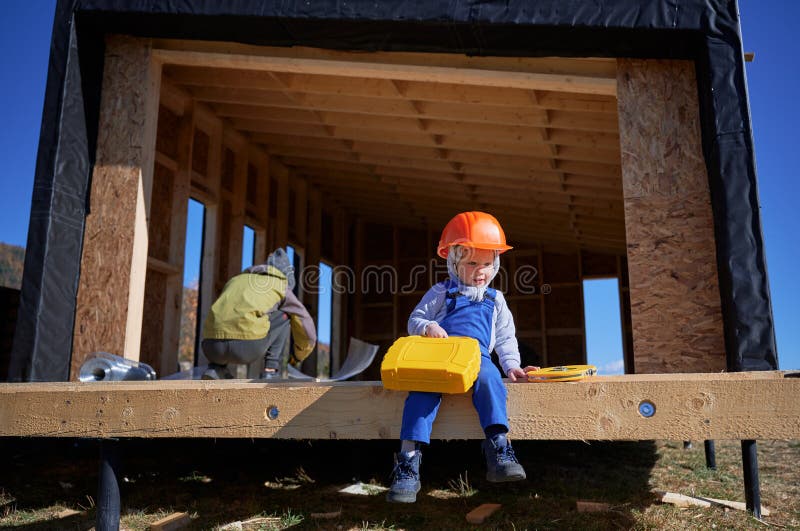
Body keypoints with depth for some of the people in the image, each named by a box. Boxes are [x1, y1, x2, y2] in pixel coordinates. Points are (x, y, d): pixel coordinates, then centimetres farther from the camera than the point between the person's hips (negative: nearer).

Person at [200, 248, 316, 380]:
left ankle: (216, 368, 16)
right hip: (248, 346, -4)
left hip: (212, 348, 4)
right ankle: (271, 372, 14)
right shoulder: (282, 289, 22)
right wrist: (298, 356, 49)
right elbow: (308, 334, 28)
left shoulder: (235, 281, 36)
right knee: (284, 316, 24)